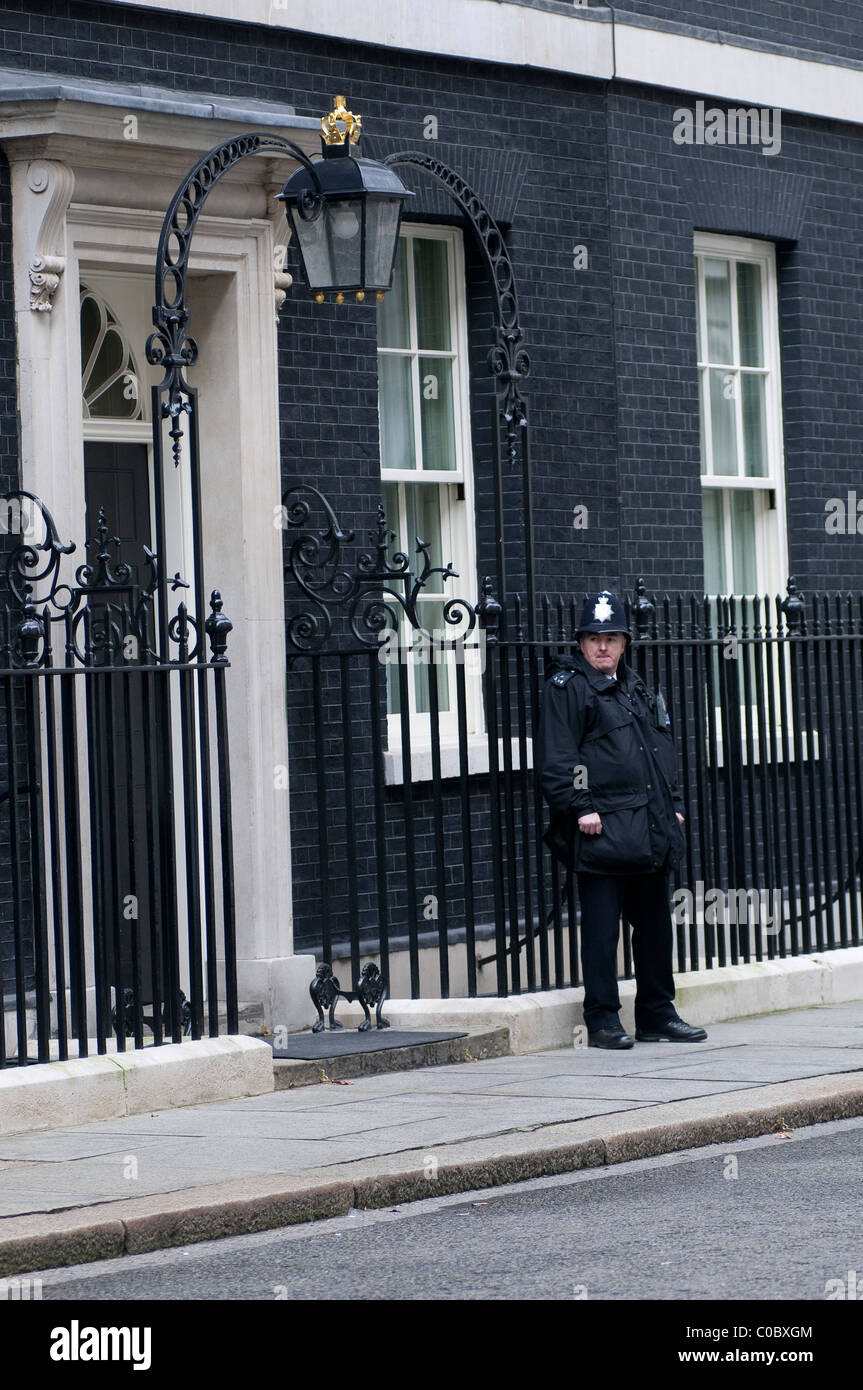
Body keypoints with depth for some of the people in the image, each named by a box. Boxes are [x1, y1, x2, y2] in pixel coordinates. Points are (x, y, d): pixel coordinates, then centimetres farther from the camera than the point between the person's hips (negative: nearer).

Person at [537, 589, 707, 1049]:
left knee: (654, 924, 11)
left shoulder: (636, 688, 20)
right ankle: (602, 1019, 0)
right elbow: (556, 758, -10)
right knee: (601, 927, -5)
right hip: (602, 828, -7)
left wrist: (673, 805, 18)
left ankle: (657, 1013, 19)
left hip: (650, 831, 7)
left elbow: (663, 749, 26)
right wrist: (580, 807, -18)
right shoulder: (566, 687, -3)